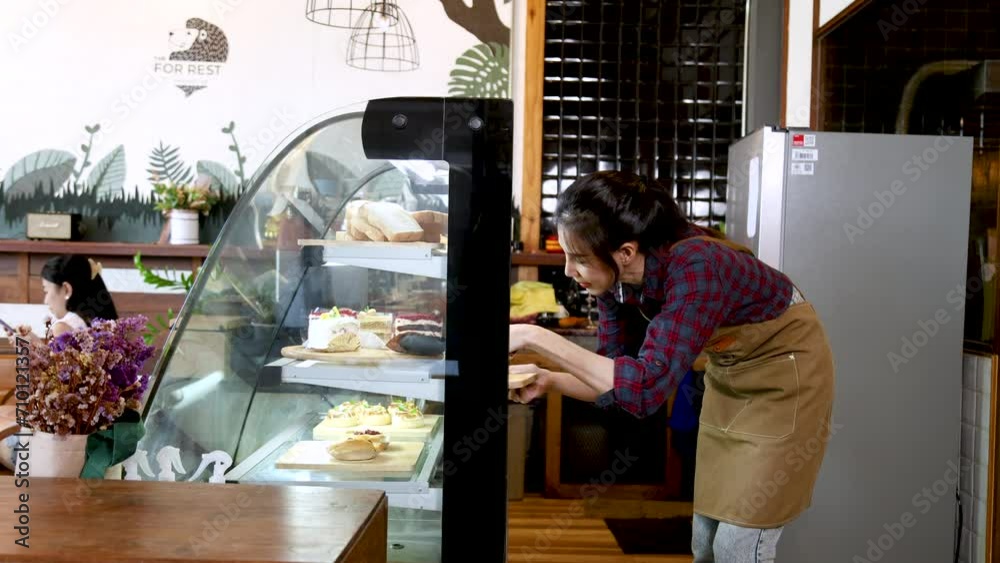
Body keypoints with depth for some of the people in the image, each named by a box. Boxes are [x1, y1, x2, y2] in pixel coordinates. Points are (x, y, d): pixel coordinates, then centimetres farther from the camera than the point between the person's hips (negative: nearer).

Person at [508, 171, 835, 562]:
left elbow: (648, 385, -43)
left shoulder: (694, 267, -36)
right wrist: (547, 379, -25)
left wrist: (537, 337, -43)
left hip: (786, 368, -6)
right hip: (730, 372, 7)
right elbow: (616, 377, -6)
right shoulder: (616, 278, -14)